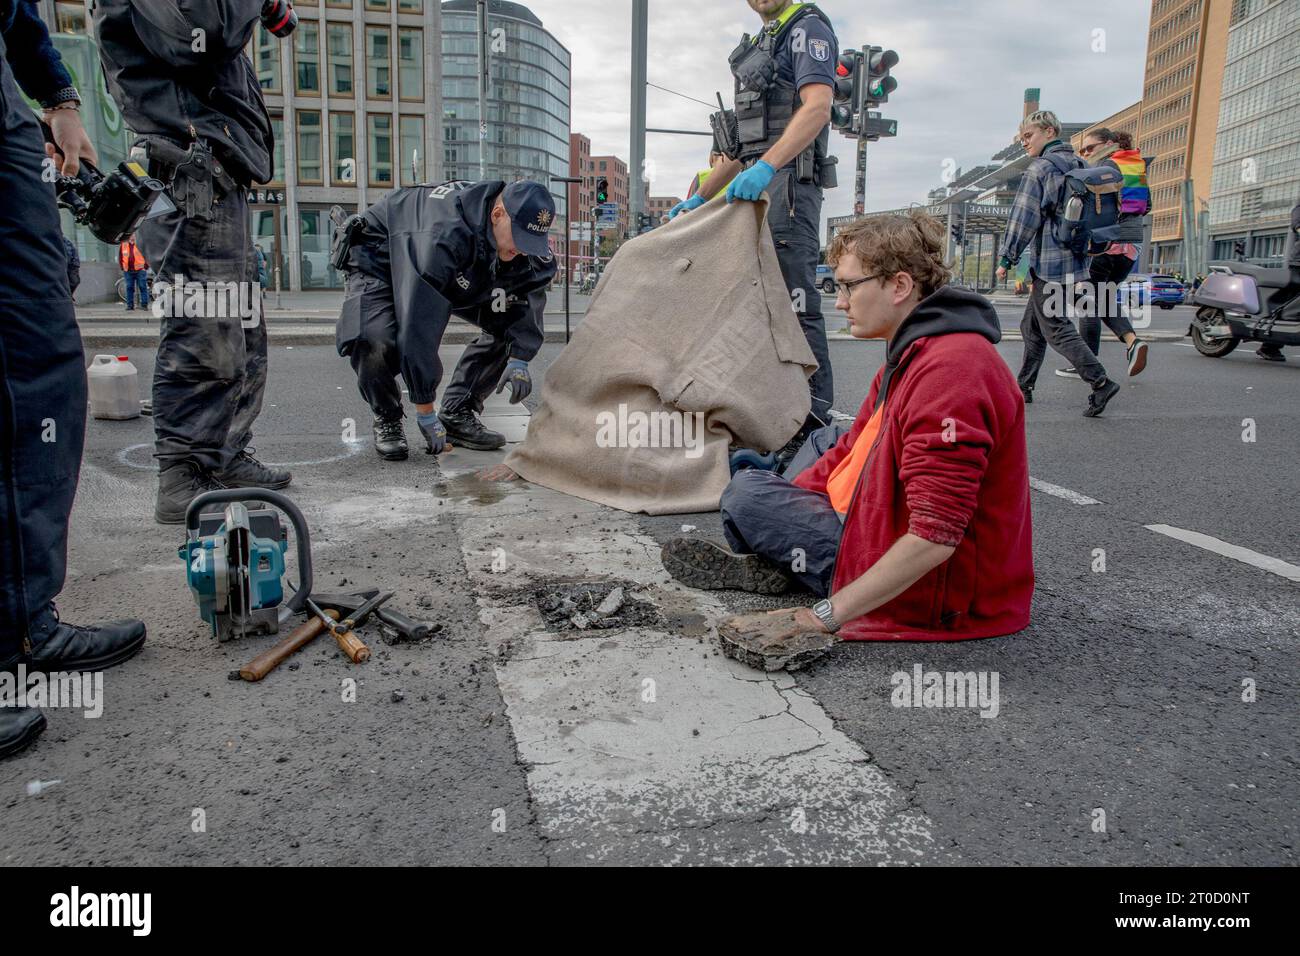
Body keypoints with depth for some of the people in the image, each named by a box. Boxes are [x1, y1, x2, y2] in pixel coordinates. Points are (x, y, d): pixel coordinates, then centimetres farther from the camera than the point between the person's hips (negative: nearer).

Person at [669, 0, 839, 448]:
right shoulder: (759, 45, 27)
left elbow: (817, 107, -18)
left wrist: (766, 166, -31)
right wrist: (700, 197, 25)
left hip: (788, 184, -9)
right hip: (753, 191, 10)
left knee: (795, 303, -13)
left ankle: (814, 416, -11)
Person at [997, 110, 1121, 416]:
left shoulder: (1040, 168, -12)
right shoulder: (1077, 165, 14)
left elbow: (1023, 218, -14)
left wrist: (1007, 259, -8)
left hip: (1049, 263, -9)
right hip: (1074, 259, 9)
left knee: (1056, 328, -6)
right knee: (1032, 326, 16)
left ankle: (1100, 382, -13)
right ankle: (1023, 387, 23)